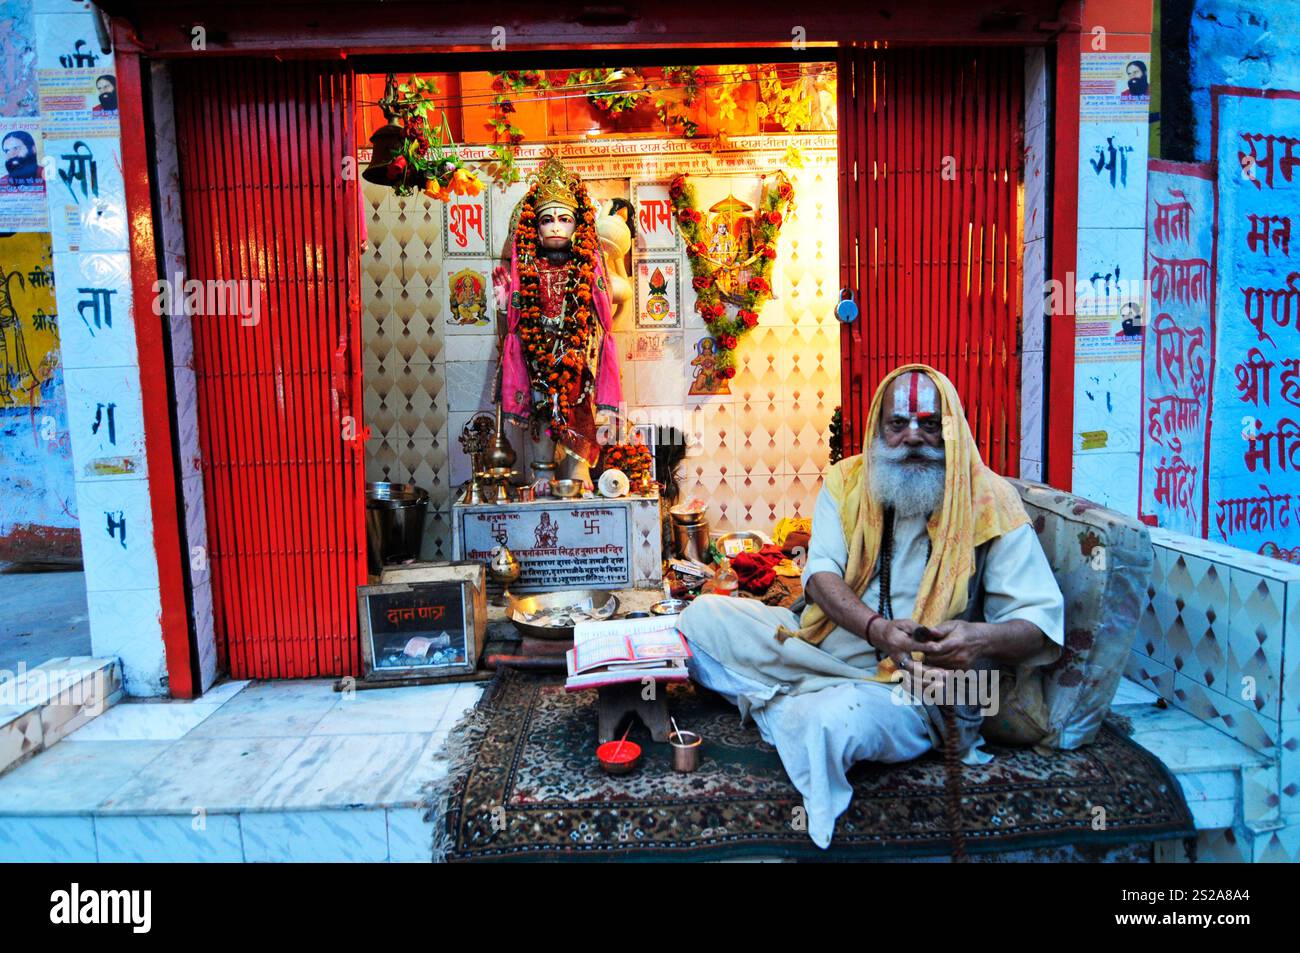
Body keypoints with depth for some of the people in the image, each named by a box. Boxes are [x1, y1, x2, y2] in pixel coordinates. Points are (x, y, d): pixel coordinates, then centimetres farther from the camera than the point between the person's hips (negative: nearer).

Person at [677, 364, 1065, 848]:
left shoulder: (988, 504, -9)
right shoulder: (847, 481, 2)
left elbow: (1043, 623, -11)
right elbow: (820, 575, -9)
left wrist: (982, 639, -35)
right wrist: (878, 628, -30)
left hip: (912, 692, -4)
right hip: (820, 645, 5)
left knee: (823, 722, -36)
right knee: (705, 614, -8)